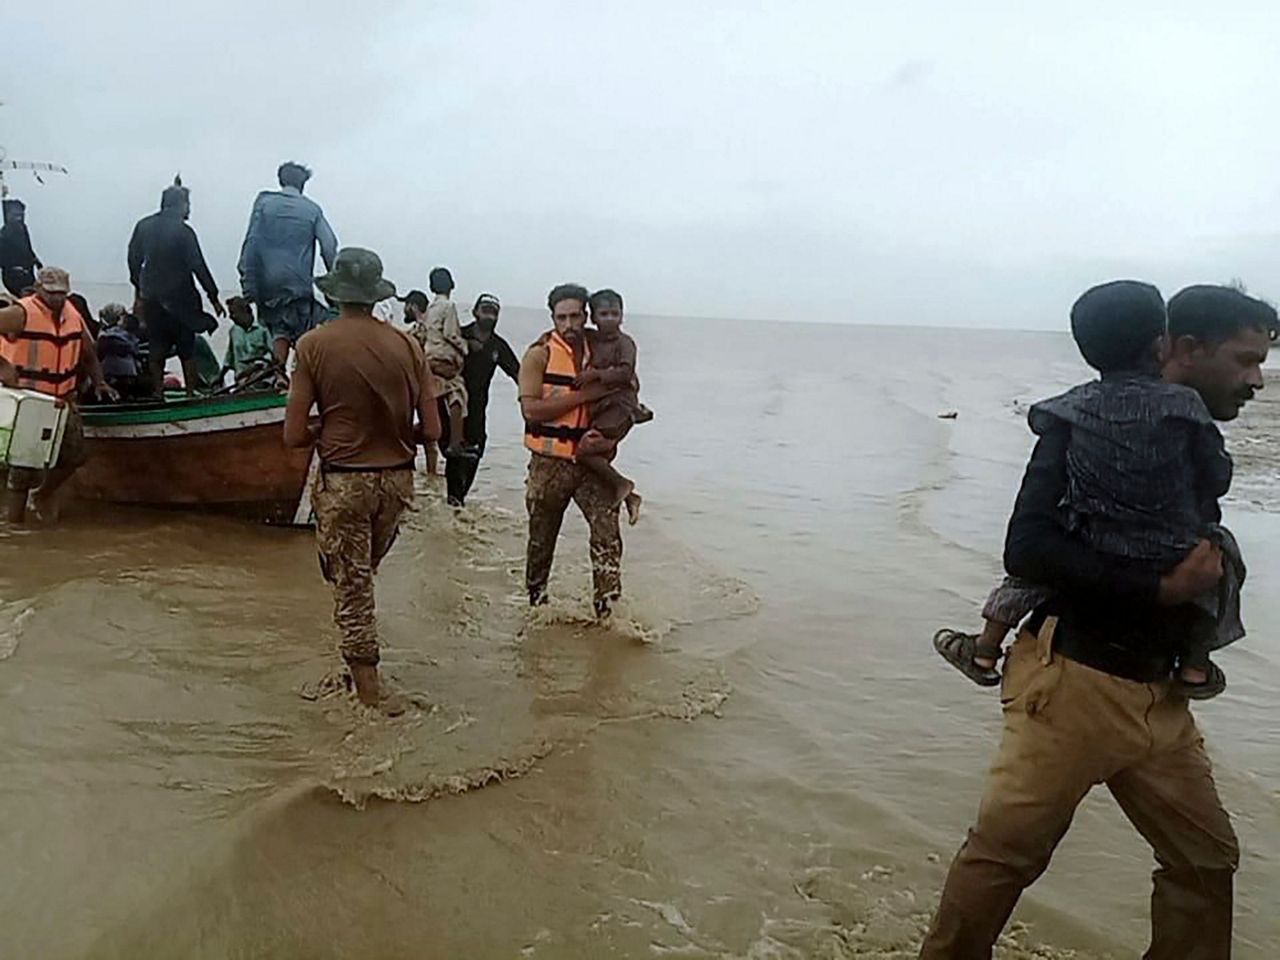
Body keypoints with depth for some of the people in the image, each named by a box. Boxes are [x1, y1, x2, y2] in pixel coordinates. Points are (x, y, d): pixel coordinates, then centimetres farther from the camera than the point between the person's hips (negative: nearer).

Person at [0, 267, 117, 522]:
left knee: (74, 455, 6)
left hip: (63, 400, 6)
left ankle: (44, 495, 34)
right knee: (24, 462, -2)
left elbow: (88, 355, 16)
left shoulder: (73, 315, 5)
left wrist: (98, 383, 3)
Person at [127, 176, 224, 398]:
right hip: (179, 298, -4)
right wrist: (214, 298, -6)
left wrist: (138, 292, 20)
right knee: (186, 348, 4)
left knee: (156, 348, 10)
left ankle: (158, 394, 11)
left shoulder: (143, 226, 3)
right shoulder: (183, 231, -13)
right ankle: (191, 392, 5)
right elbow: (198, 266, -12)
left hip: (151, 298, 5)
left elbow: (134, 260, 9)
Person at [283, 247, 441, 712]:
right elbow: (431, 430, -3)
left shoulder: (314, 345, -9)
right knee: (364, 571, 23)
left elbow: (294, 434, -11)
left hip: (342, 481, -3)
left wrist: (327, 436, 10)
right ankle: (359, 667, 33)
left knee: (351, 584, 8)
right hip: (396, 479, 3)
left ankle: (369, 686, 13)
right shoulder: (406, 345, -3)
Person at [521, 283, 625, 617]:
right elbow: (530, 408, -18)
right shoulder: (539, 354, -6)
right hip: (550, 462, -3)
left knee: (607, 530, -11)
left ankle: (608, 607, -5)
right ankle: (536, 601, 31)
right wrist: (583, 395, -19)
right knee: (542, 539, 11)